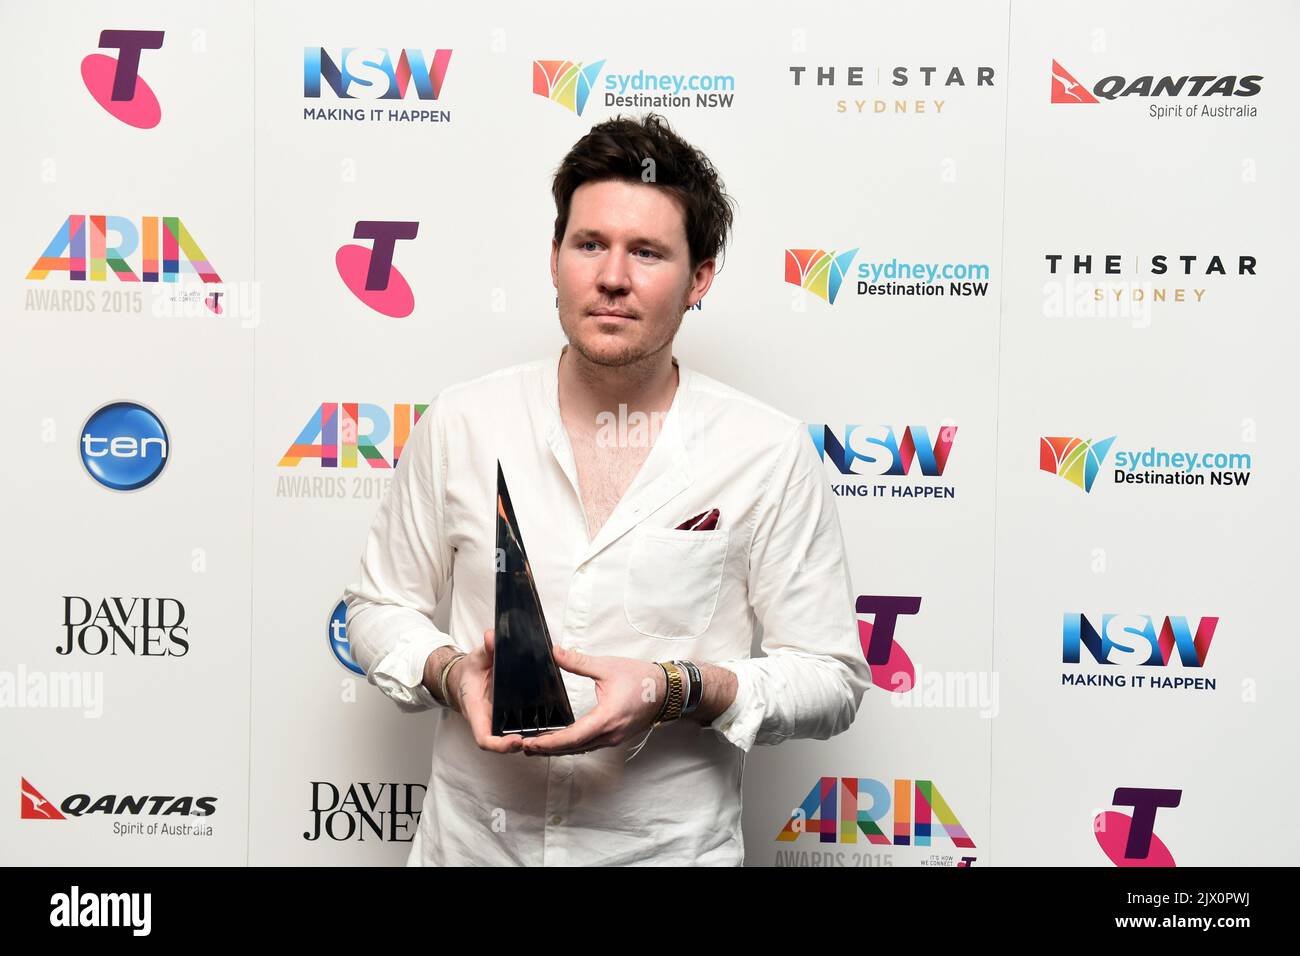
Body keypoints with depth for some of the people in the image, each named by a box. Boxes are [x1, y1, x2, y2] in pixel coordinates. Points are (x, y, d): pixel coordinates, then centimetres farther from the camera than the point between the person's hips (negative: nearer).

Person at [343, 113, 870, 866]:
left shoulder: (771, 455, -11)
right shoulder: (460, 424, -5)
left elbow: (832, 678, -6)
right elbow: (380, 607, 6)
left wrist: (678, 692, -21)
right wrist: (450, 673, -14)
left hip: (673, 846, -1)